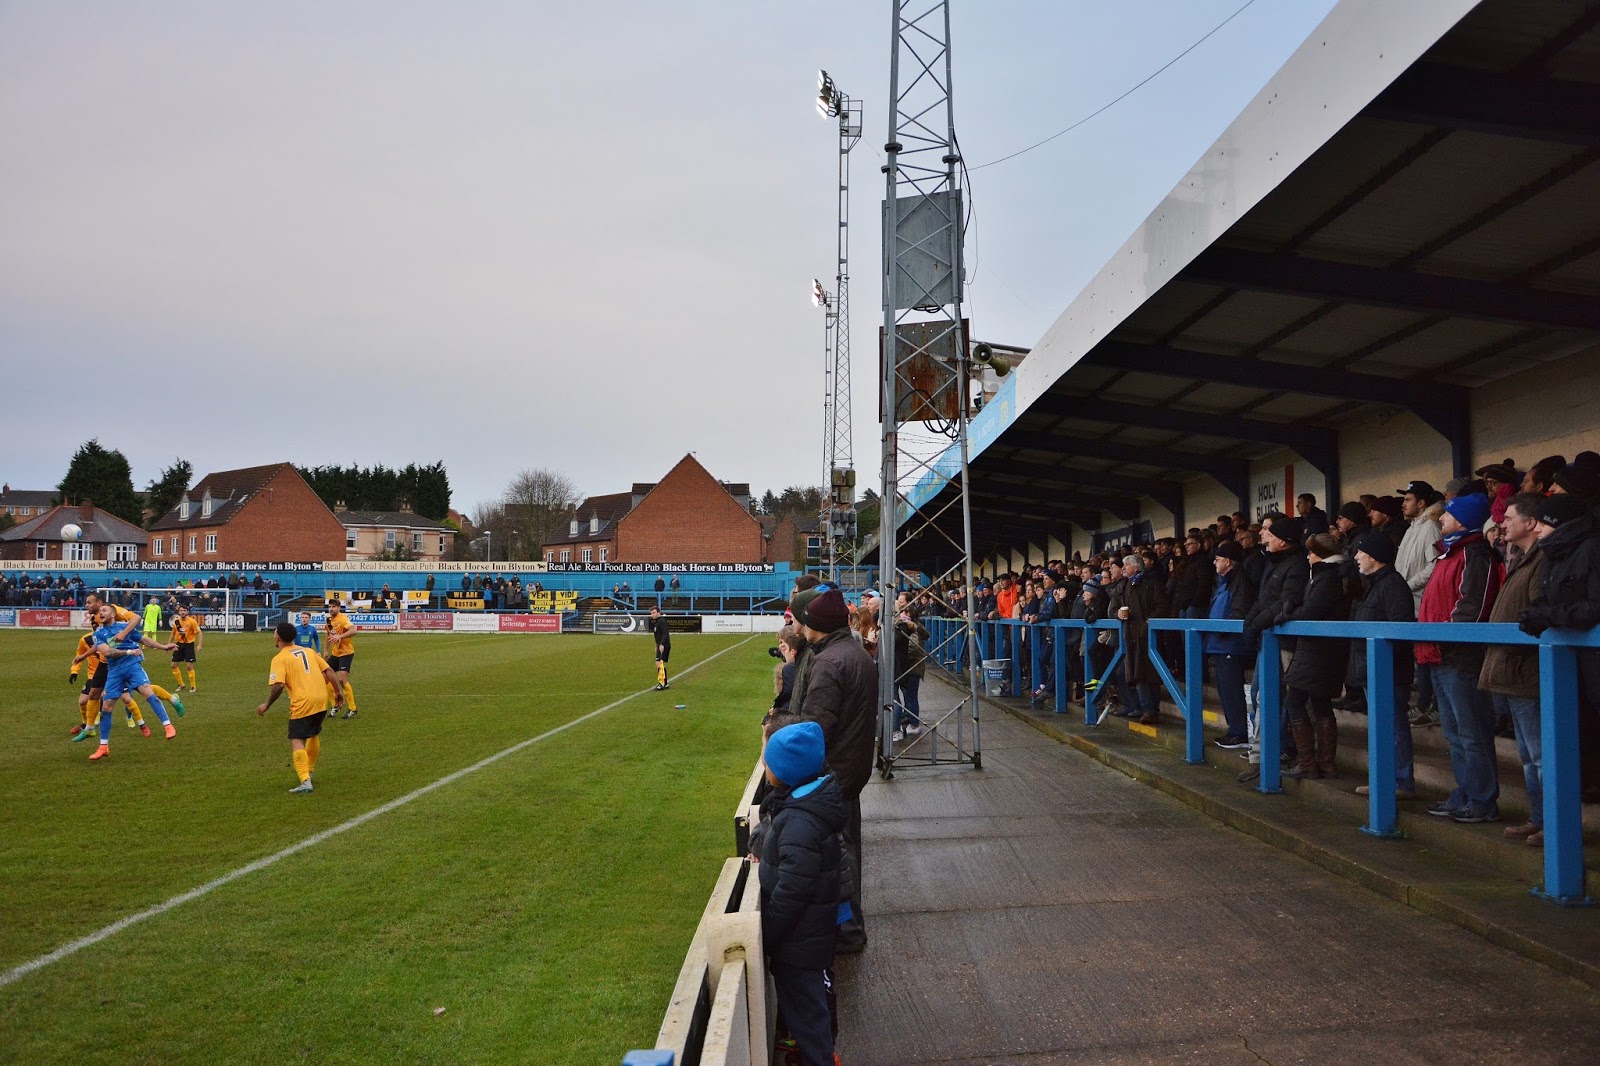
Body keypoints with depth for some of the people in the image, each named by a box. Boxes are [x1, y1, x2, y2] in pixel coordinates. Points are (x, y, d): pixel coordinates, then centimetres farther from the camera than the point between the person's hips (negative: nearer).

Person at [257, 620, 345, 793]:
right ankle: (309, 771, 40)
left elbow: (278, 686, -16)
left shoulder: (279, 659, -4)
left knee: (296, 741, -4)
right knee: (314, 734, 25)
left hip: (302, 703, -7)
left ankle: (305, 782, -17)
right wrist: (337, 692, 19)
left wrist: (266, 705, -4)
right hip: (321, 699, 7)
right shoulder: (308, 651, 15)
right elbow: (329, 671, 11)